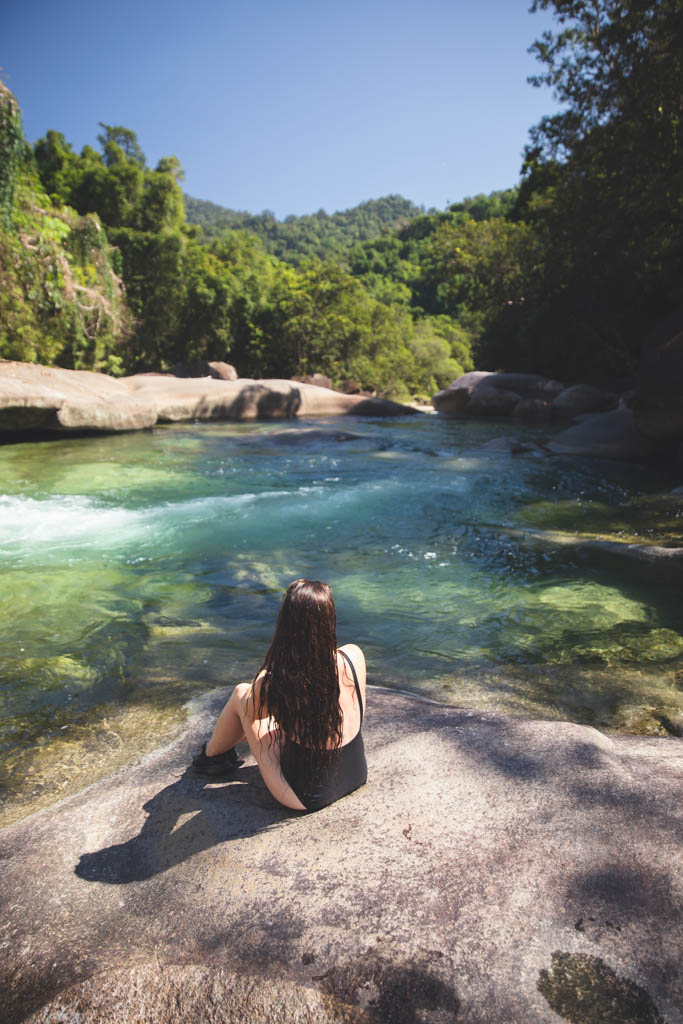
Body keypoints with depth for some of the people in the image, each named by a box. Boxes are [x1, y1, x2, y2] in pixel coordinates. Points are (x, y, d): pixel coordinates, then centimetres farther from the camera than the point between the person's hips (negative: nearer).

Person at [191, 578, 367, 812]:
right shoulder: (353, 656, -20)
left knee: (241, 693, 8)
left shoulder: (271, 685, -28)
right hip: (357, 776, 4)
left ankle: (213, 755, 38)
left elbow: (250, 712, -3)